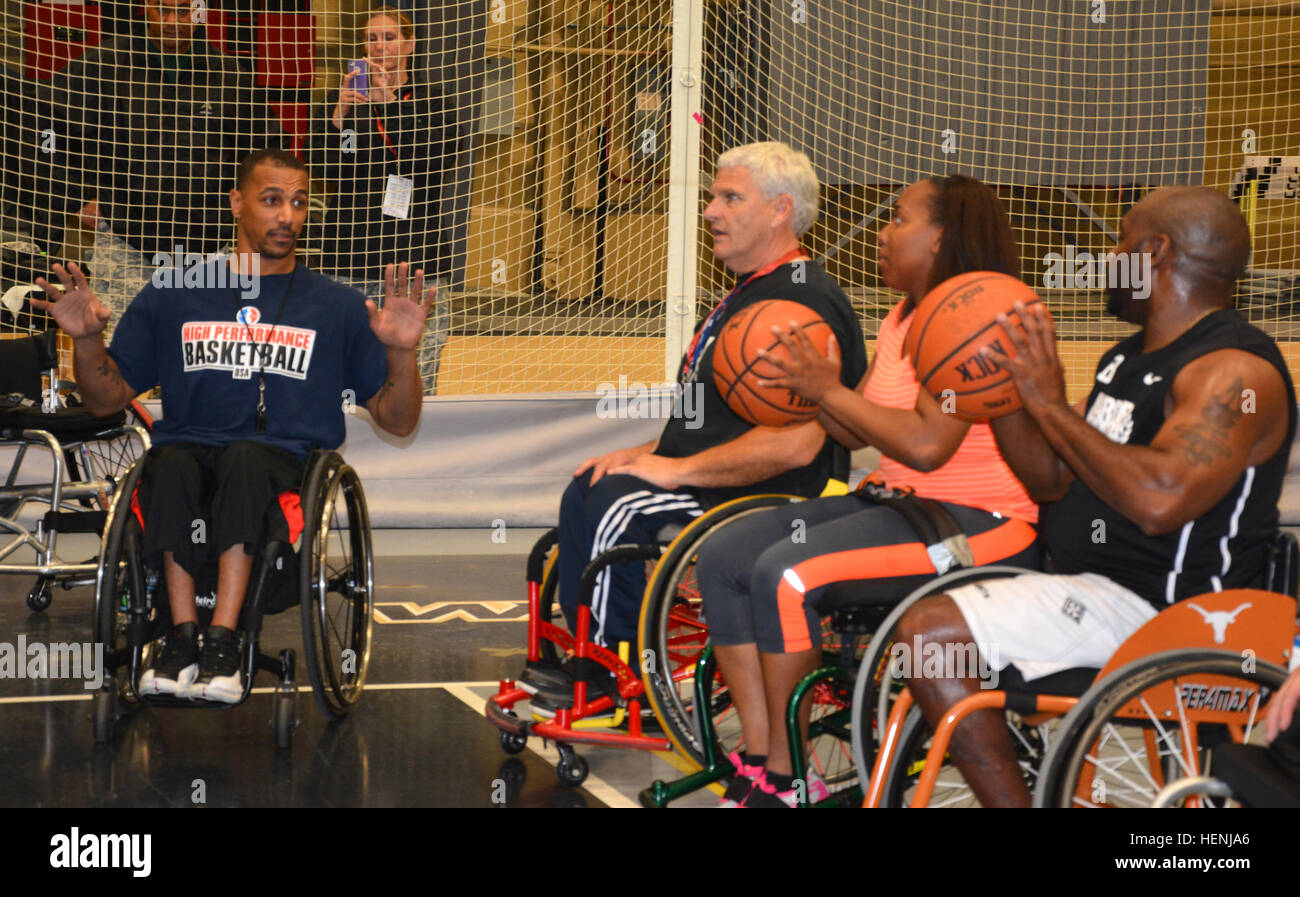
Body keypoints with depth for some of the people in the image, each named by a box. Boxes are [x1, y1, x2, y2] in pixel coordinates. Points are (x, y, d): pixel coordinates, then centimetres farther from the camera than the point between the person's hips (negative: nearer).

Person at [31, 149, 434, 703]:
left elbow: (398, 421, 11)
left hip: (286, 465, -1)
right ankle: (183, 637, -36)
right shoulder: (172, 298, 16)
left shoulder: (338, 308, 14)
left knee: (245, 459, -36)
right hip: (190, 448, 1)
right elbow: (107, 399, 19)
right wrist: (86, 339, 0)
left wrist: (401, 352, -8)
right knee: (173, 465, -34)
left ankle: (221, 642, -41)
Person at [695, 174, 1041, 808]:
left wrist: (830, 390, -16)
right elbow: (856, 434, 16)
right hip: (900, 501, 10)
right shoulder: (903, 320, 15)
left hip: (977, 521, -10)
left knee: (787, 575, -27)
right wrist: (808, 386, -3)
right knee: (722, 555, 0)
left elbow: (926, 445, -26)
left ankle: (785, 778, -13)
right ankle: (758, 759, -4)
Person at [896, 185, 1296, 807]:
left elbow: (1159, 499, -33)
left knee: (930, 634, -22)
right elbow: (1054, 483, 16)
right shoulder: (1128, 359, 15)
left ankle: (1015, 803, -15)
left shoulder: (1236, 371, -18)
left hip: (1157, 609, -11)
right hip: (1088, 584, 11)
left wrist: (1050, 405, -23)